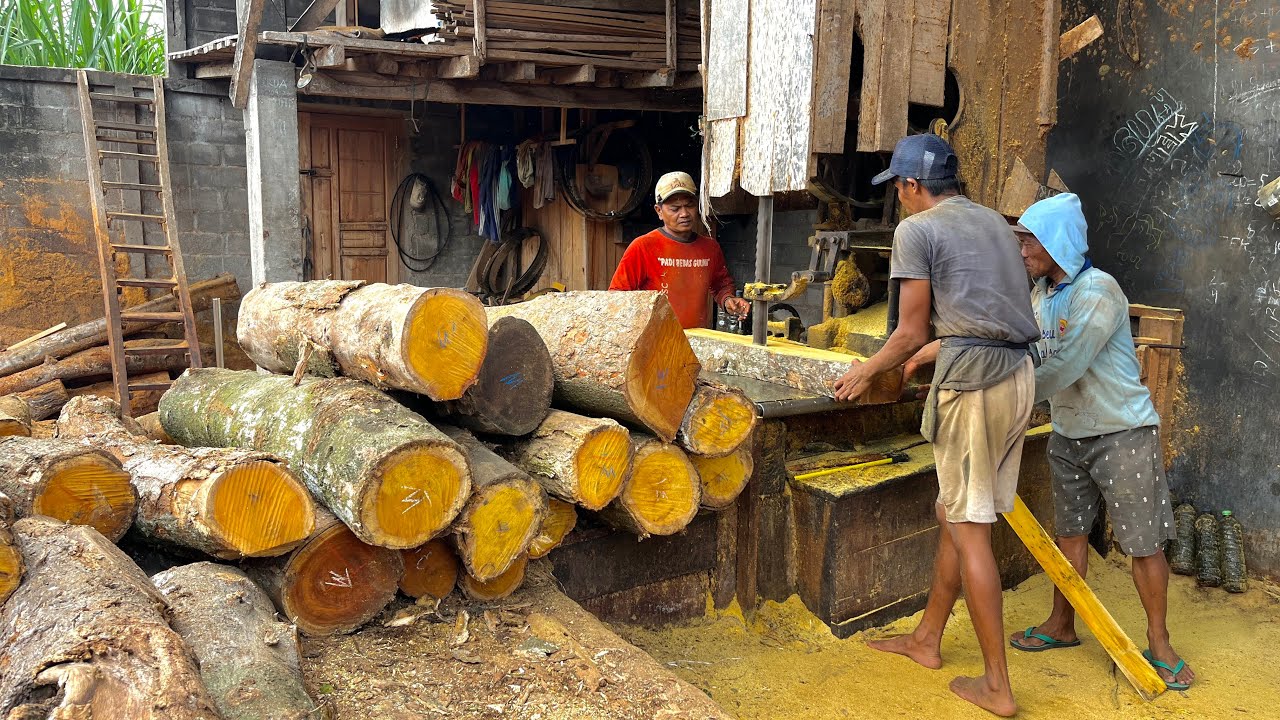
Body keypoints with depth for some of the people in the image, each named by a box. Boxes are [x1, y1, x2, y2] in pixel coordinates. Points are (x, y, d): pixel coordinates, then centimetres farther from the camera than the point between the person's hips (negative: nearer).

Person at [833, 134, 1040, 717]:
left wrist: (865, 371, 12)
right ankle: (926, 639, 30)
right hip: (1018, 374, 8)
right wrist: (927, 354, 37)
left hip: (972, 382, -8)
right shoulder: (992, 221, 19)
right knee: (954, 513, 17)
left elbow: (911, 332, -5)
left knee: (968, 527, 0)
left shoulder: (917, 230, -5)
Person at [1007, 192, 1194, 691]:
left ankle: (1158, 643, 19)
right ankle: (1062, 626, 28)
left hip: (1122, 431, -7)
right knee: (1070, 532, 15)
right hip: (1068, 434, 7)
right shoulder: (1041, 295, 3)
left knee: (1142, 540, 3)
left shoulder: (1099, 291, -22)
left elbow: (1064, 368, -28)